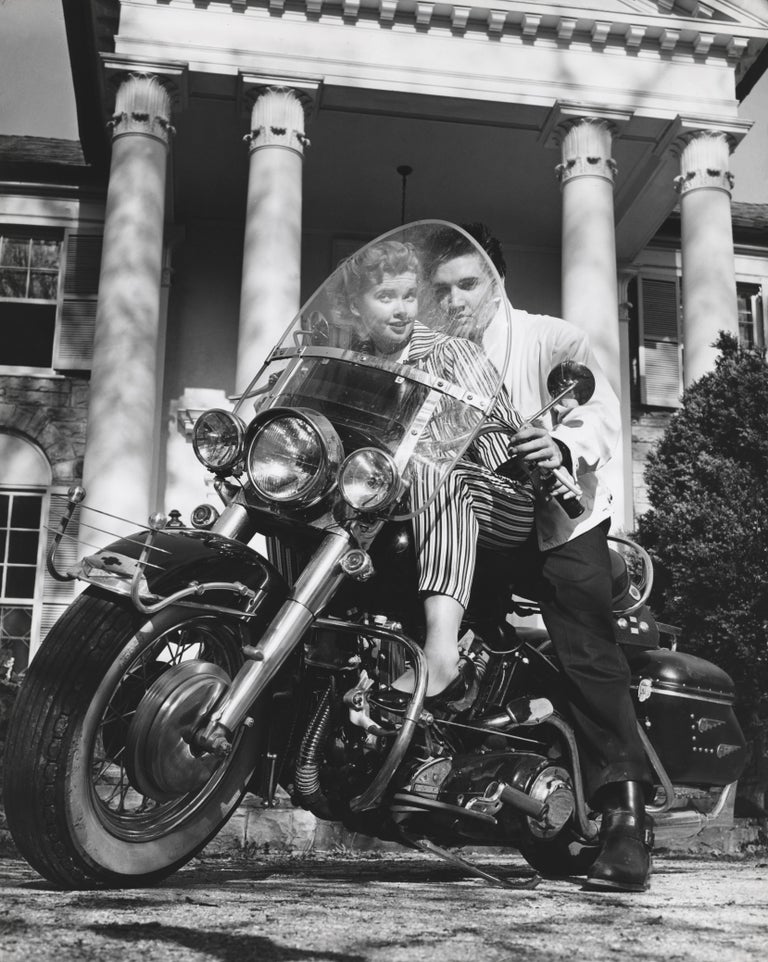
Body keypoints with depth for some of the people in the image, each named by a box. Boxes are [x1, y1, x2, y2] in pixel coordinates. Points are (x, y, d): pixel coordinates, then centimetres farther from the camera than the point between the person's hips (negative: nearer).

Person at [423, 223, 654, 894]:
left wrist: (565, 446, -31)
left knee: (589, 657, -15)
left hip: (559, 518, -5)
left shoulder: (550, 338, 4)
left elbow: (603, 409, -10)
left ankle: (626, 813, -16)